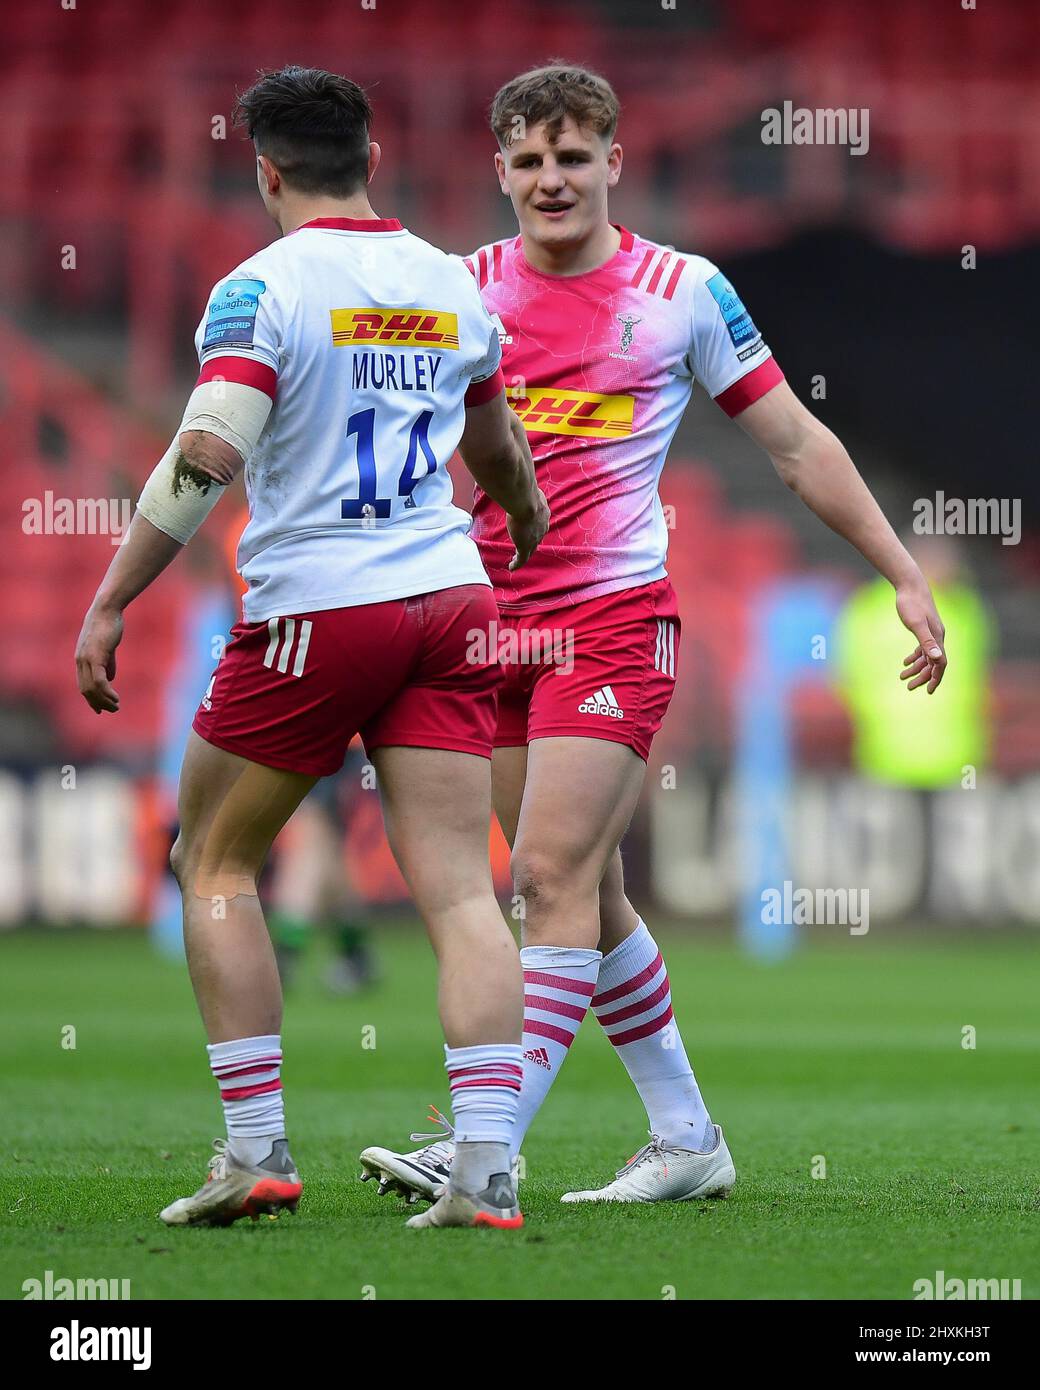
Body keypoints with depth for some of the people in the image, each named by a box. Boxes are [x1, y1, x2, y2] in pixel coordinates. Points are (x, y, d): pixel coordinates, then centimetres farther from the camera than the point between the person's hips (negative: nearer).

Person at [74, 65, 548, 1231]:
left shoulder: (264, 287, -8)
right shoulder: (449, 285, 11)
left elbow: (207, 456, -20)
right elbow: (496, 450, 28)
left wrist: (110, 602, -15)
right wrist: (530, 523, 50)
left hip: (315, 613, -5)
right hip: (447, 600, 5)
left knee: (215, 864, 12)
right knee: (459, 889, 0)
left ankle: (256, 1153, 7)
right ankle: (487, 1170, -10)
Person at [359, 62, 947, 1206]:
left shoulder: (684, 291, 0)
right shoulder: (464, 289, 6)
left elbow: (798, 445, 7)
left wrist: (905, 578, 6)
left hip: (615, 618, -4)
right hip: (494, 627, 4)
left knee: (554, 876, -15)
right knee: (591, 896, 9)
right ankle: (687, 1139, 20)